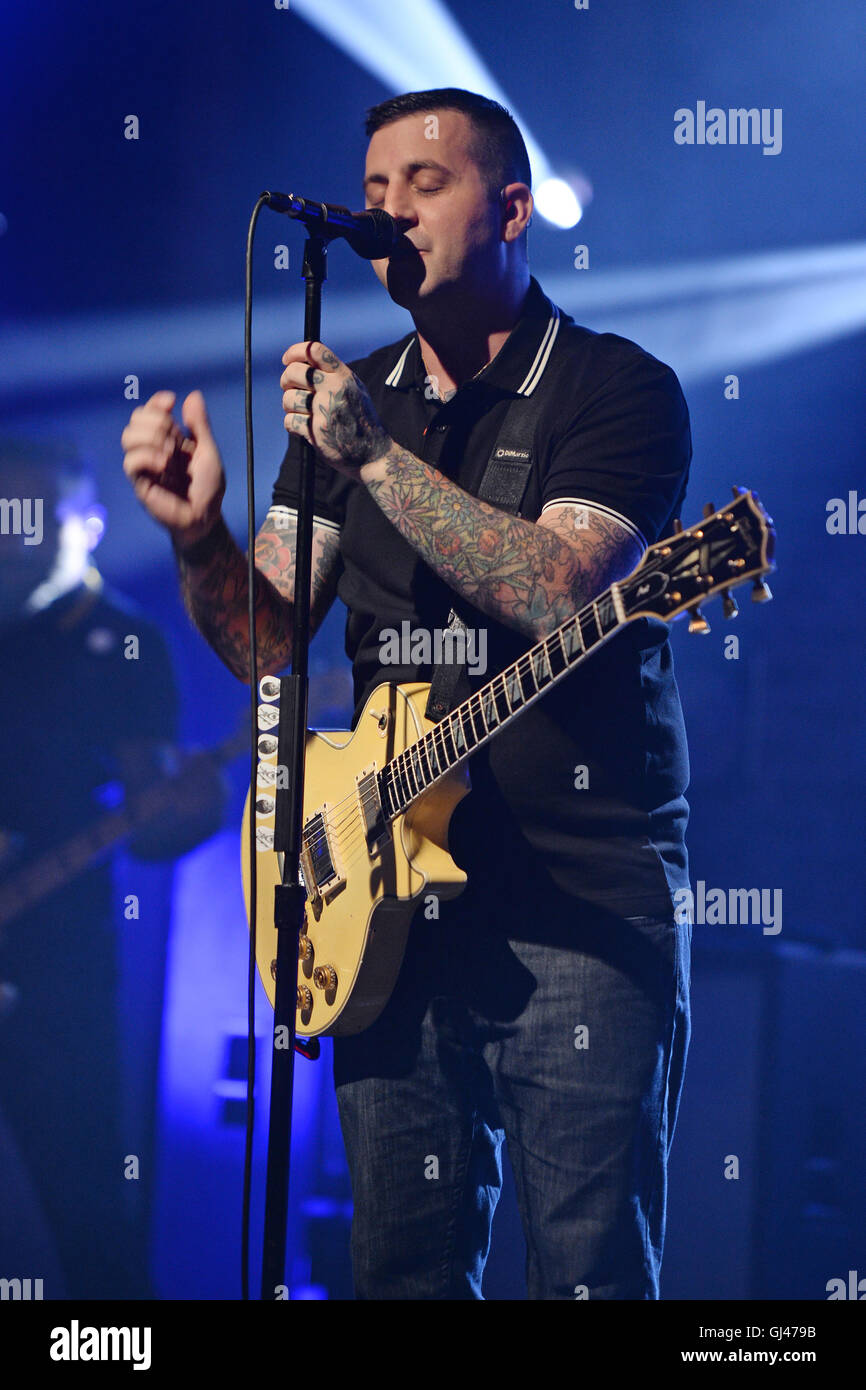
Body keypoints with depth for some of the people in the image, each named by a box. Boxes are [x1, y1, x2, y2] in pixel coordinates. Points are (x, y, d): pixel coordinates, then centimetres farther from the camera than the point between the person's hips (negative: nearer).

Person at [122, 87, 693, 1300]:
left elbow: (556, 594, -21)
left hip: (586, 909, -5)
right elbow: (262, 639, 7)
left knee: (589, 1268, -4)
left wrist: (374, 456, -24)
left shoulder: (617, 389, -4)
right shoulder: (347, 398, 13)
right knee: (405, 1266, 10)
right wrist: (199, 532, -13)